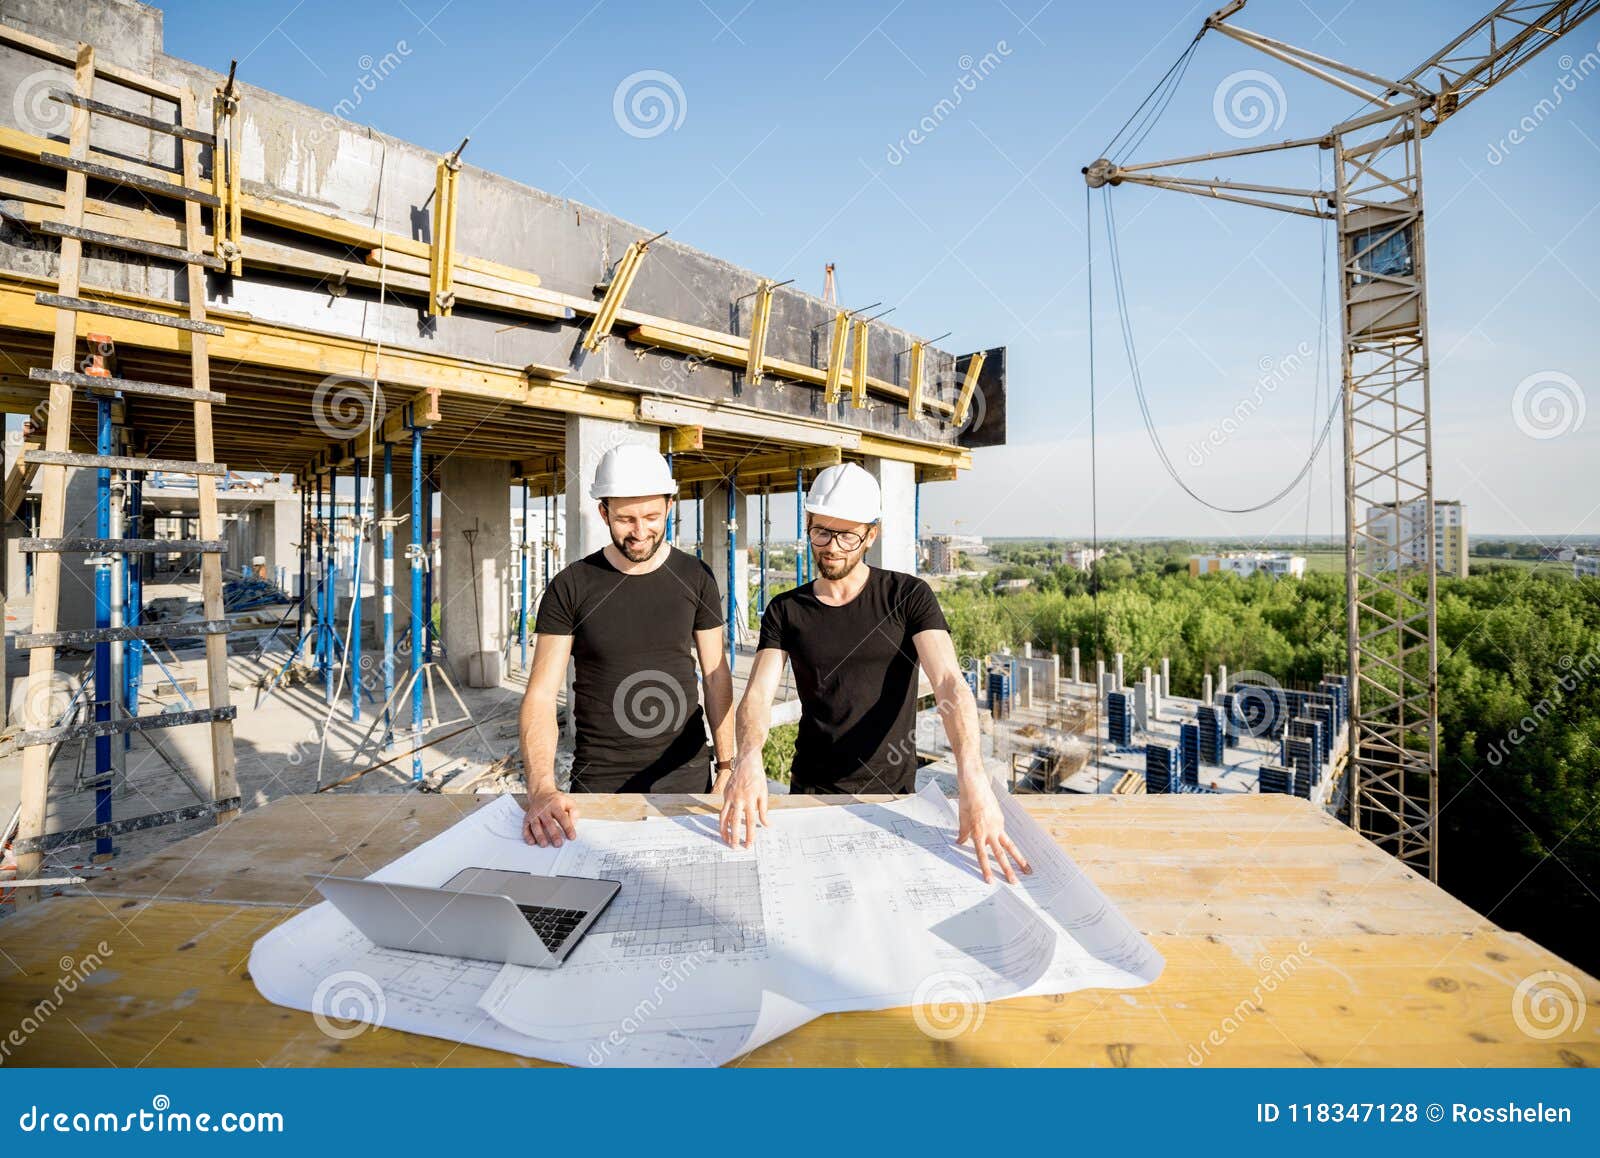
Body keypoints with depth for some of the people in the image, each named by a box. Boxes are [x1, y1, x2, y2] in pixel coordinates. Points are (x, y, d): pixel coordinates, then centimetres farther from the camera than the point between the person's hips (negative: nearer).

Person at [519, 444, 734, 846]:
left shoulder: (696, 578, -3)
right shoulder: (570, 586, -8)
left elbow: (716, 677, 2)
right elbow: (540, 694, -11)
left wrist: (727, 767, -2)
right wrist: (541, 789, -25)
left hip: (685, 773, 1)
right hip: (598, 780, -1)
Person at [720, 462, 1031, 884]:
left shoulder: (909, 597, -8)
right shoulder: (785, 611, -1)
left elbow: (950, 684, -21)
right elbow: (758, 695, -13)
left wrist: (972, 775, -37)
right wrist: (748, 758, -35)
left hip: (893, 789, -1)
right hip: (811, 791, 2)